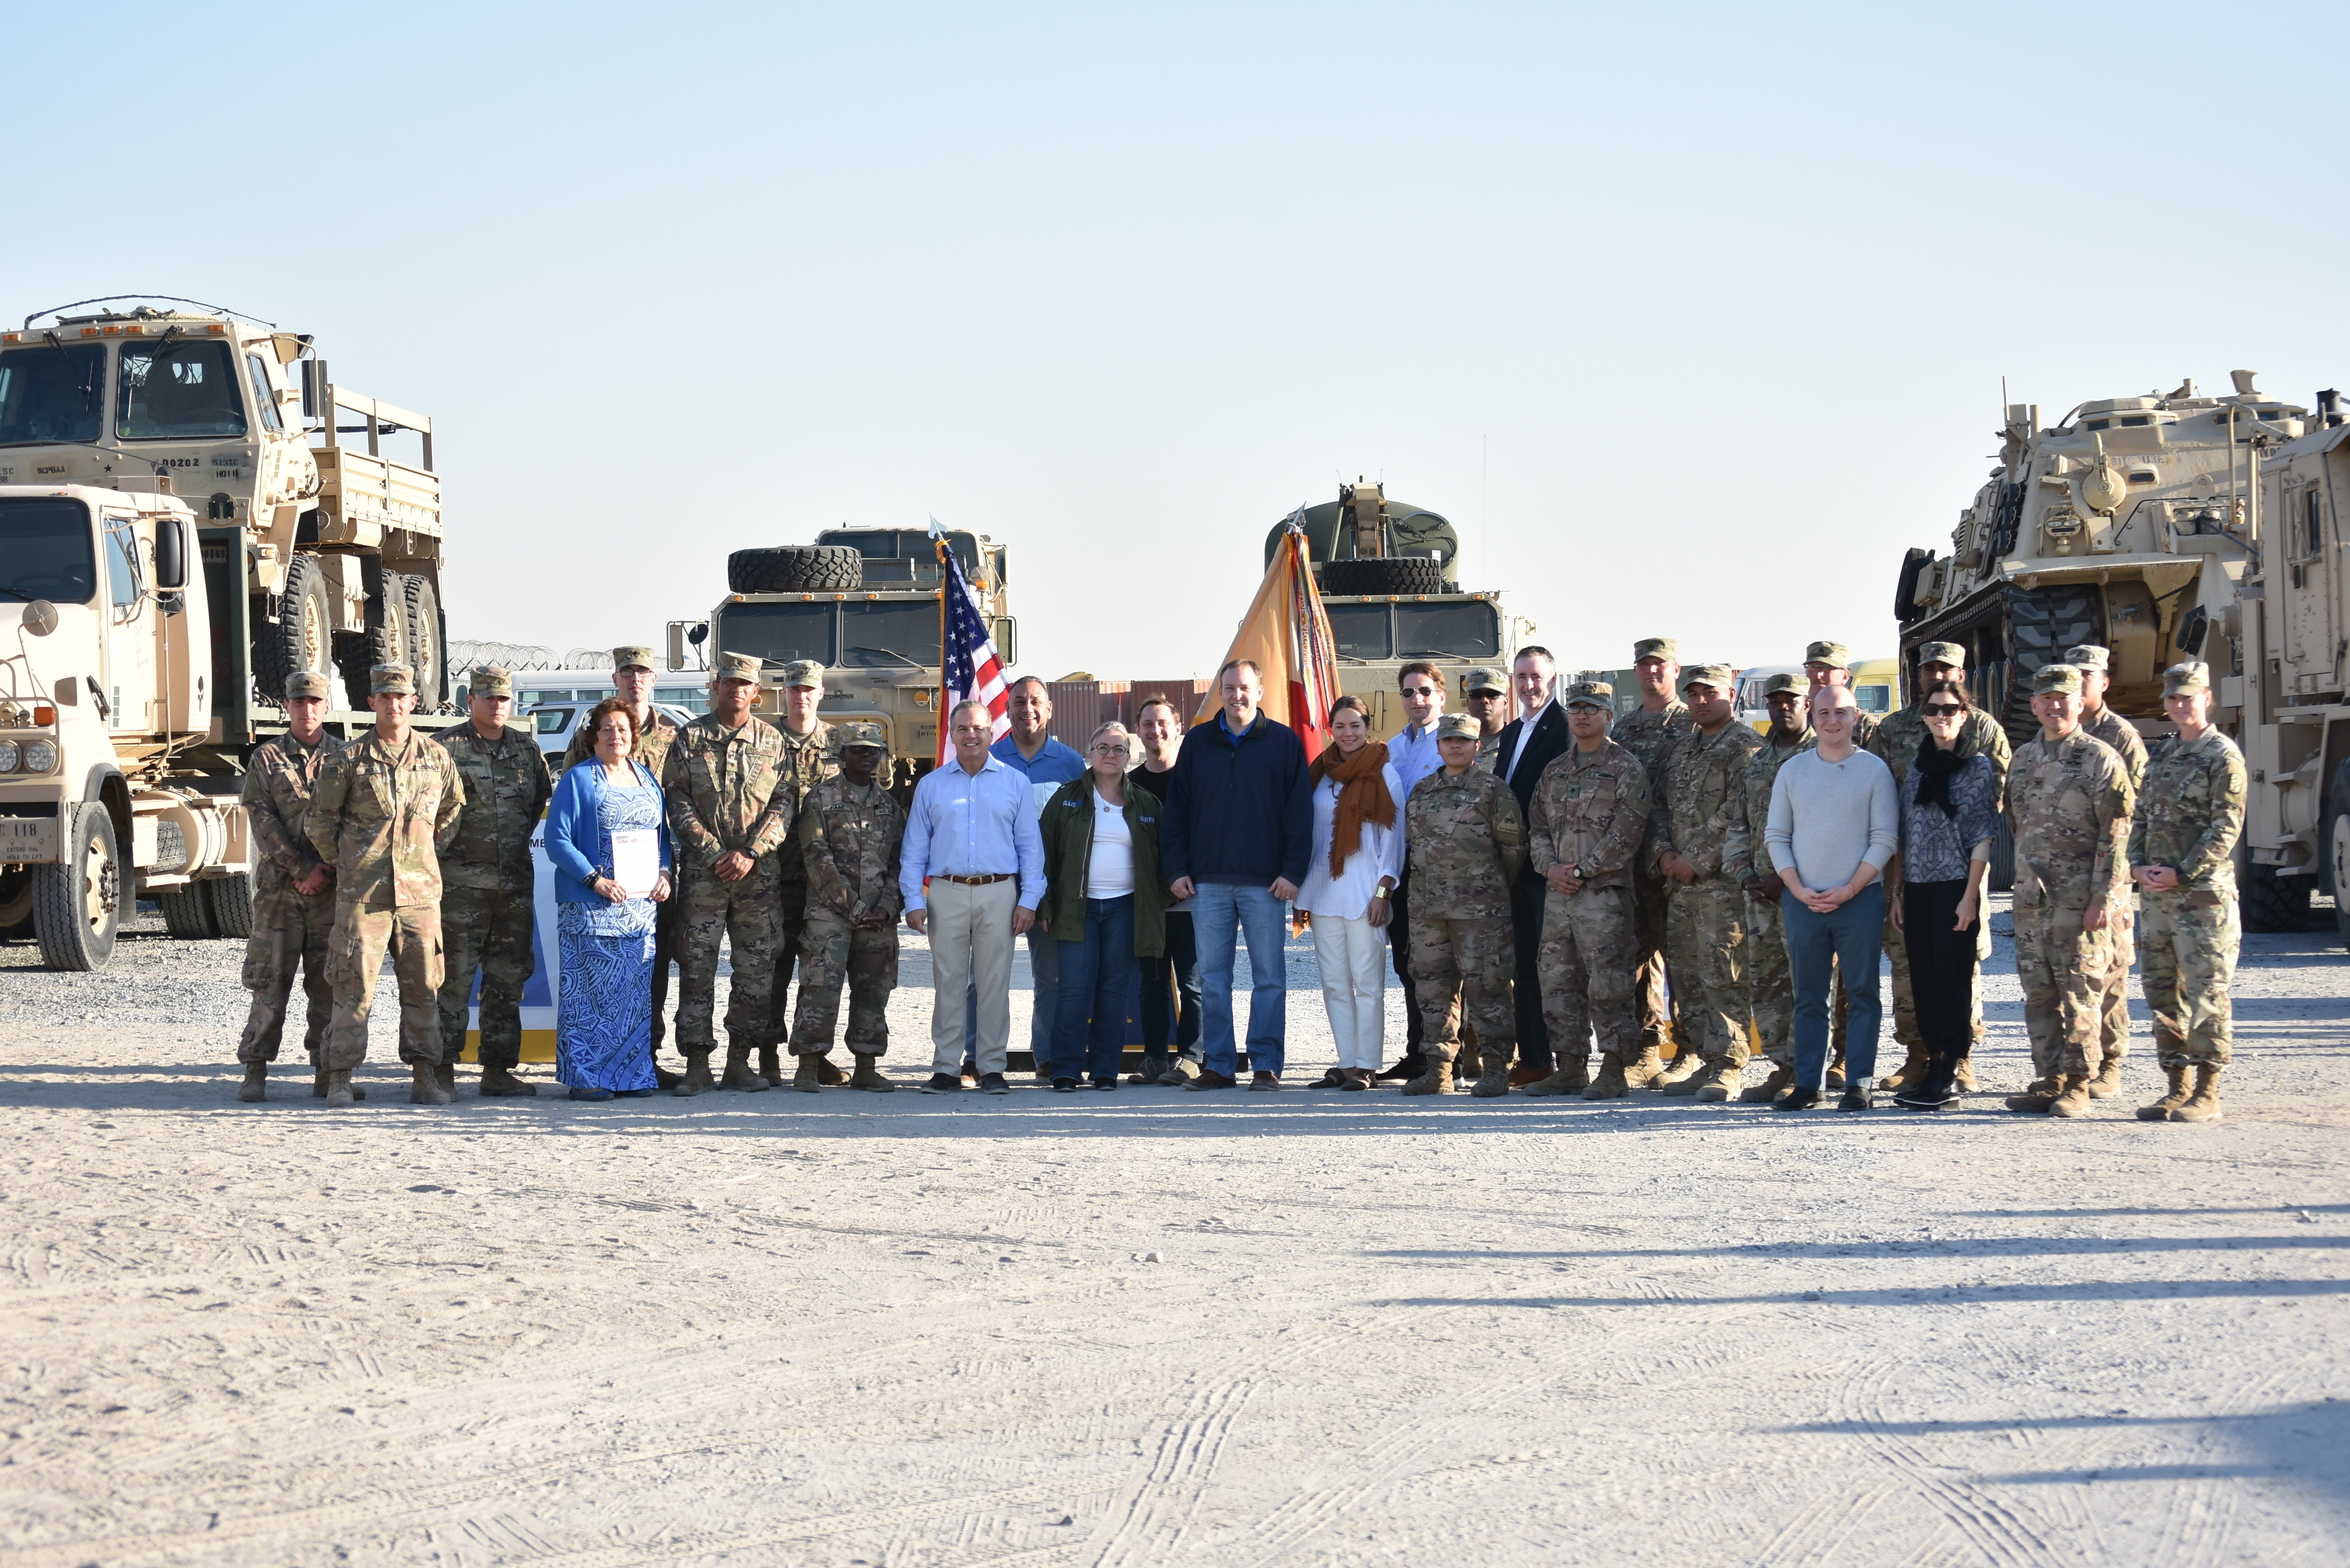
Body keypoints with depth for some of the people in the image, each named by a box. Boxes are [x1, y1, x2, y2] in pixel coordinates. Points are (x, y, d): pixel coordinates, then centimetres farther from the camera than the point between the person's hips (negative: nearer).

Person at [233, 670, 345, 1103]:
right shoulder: (267, 759, 6)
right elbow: (263, 821, -2)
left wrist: (327, 870, -8)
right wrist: (303, 869, -11)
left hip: (333, 888, 1)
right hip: (279, 887, -1)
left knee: (330, 985, 3)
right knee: (270, 983, -2)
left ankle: (328, 1074, 9)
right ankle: (255, 1073, 2)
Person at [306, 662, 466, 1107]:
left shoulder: (436, 758, 8)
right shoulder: (349, 760, 1)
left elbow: (453, 811, 22)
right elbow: (320, 820, 7)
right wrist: (344, 863, 8)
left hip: (419, 888, 3)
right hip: (362, 892, -3)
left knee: (423, 986, 5)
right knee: (355, 986, -4)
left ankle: (426, 1078, 11)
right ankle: (339, 1079, -1)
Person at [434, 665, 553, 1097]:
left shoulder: (526, 748, 12)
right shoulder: (447, 747, -3)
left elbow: (543, 798, 24)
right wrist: (448, 850, -3)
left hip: (515, 880, 5)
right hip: (462, 880, -5)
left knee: (508, 978, 8)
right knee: (454, 976, -6)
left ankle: (499, 1069, 13)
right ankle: (443, 1069, -2)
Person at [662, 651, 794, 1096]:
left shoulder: (771, 741, 9)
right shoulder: (691, 739, 4)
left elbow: (783, 805, 5)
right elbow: (678, 804, -1)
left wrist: (751, 852, -9)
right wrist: (715, 855, -10)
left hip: (758, 873, 2)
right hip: (703, 872, -2)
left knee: (757, 971, 3)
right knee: (698, 969, -3)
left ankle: (739, 1062, 12)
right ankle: (697, 1066, 1)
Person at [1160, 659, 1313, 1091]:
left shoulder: (1284, 743, 3)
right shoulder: (1197, 743, 10)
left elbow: (1300, 812, 0)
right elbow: (1176, 810, 11)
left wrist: (1293, 871, -7)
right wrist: (1176, 869, 2)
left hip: (1265, 881, -2)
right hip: (1207, 881, 3)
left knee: (1269, 976, 0)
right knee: (1212, 978, 3)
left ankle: (1266, 1064, 4)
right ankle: (1218, 1064, 8)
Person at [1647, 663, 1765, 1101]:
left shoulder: (1745, 748, -6)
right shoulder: (1681, 750, 19)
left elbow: (1736, 816, -14)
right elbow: (1661, 806, 19)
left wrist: (1696, 861, -13)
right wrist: (1663, 853, 1)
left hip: (1722, 880, -8)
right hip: (1679, 883, 8)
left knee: (1723, 978, -9)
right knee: (1687, 976, 10)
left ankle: (1727, 1066, -8)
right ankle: (1695, 1057, 17)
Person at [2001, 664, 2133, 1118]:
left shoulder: (2100, 759, -5)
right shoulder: (2024, 758, 14)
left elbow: (2115, 835, -9)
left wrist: (2103, 899, -15)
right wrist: (2027, 882, 17)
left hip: (2080, 899, -6)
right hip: (2031, 897, 6)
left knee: (2080, 994, -4)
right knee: (2038, 994, 7)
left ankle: (2078, 1085, 0)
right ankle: (2049, 1080, 14)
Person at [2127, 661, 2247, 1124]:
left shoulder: (2223, 755, -6)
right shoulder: (2163, 757, 17)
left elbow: (2226, 828, -12)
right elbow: (2141, 817, 18)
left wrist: (2181, 873, -17)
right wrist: (2138, 865, 0)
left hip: (2203, 895, -8)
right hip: (2158, 896, 8)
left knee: (2206, 995, -5)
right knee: (2162, 995, 10)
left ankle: (2207, 1094, -1)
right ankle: (2176, 1088, 17)